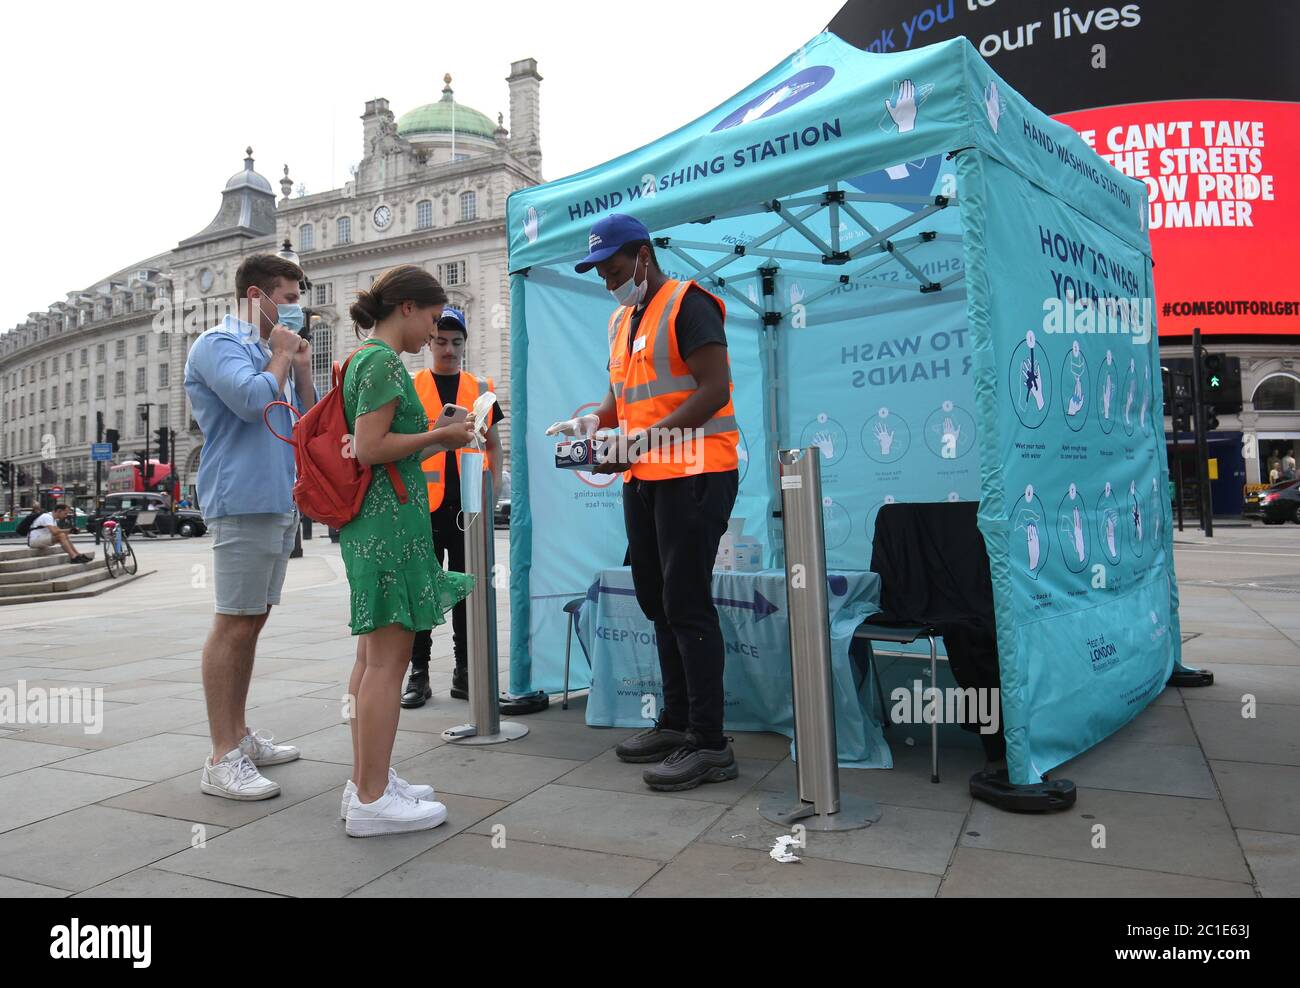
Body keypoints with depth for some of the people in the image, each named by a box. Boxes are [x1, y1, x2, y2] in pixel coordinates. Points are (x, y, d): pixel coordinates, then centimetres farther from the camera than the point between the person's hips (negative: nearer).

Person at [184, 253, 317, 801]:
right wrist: (282, 358, -7)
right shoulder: (219, 344, -6)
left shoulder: (270, 352, 21)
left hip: (279, 502, 9)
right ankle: (223, 759, -4)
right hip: (243, 501, -9)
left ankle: (239, 735, 23)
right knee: (234, 623, -9)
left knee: (252, 619, 13)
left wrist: (302, 366, 9)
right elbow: (255, 401, -24)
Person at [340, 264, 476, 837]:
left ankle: (366, 783, 23)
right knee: (388, 658, -6)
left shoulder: (363, 358, 19)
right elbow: (370, 449, -19)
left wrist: (437, 439, 16)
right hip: (390, 517, -11)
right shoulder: (385, 362, -11)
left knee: (372, 656, 14)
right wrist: (439, 436, -9)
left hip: (369, 521, 11)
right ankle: (372, 800, 1)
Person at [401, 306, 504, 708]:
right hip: (425, 501, -1)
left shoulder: (481, 388, 11)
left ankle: (464, 672, 17)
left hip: (469, 504, 2)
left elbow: (493, 444, 15)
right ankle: (418, 672, 12)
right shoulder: (411, 387, 6)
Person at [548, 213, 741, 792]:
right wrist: (594, 421, 5)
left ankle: (709, 744, 0)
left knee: (687, 604, -9)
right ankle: (676, 722, 25)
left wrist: (648, 436, -25)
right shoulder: (621, 320, 18)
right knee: (657, 601, 12)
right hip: (643, 479, 9)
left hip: (693, 473, -9)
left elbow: (715, 388, -18)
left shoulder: (686, 304, -8)